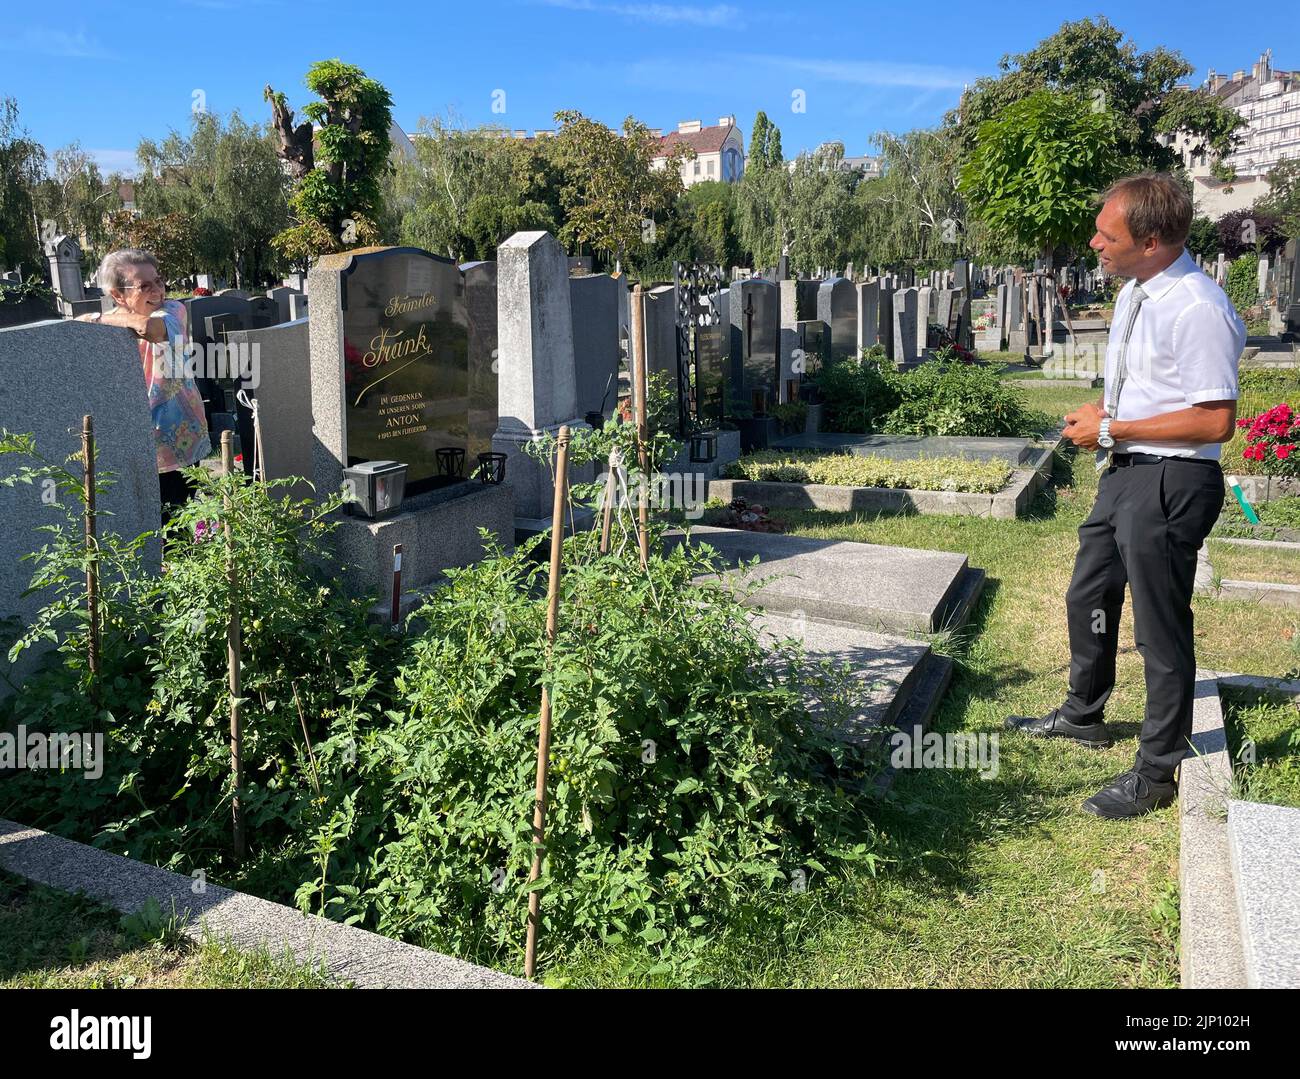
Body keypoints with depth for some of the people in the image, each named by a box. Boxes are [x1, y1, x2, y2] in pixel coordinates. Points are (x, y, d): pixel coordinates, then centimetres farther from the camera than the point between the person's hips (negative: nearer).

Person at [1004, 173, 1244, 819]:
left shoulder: (1198, 310, -23)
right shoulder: (1134, 293, 6)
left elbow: (1216, 422, -24)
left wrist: (1112, 429, -21)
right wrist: (1104, 412, 1)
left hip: (1171, 482, -10)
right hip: (1125, 473, 10)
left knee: (1161, 627, 4)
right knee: (1089, 599, 22)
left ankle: (1156, 772, 23)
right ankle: (1083, 715, 46)